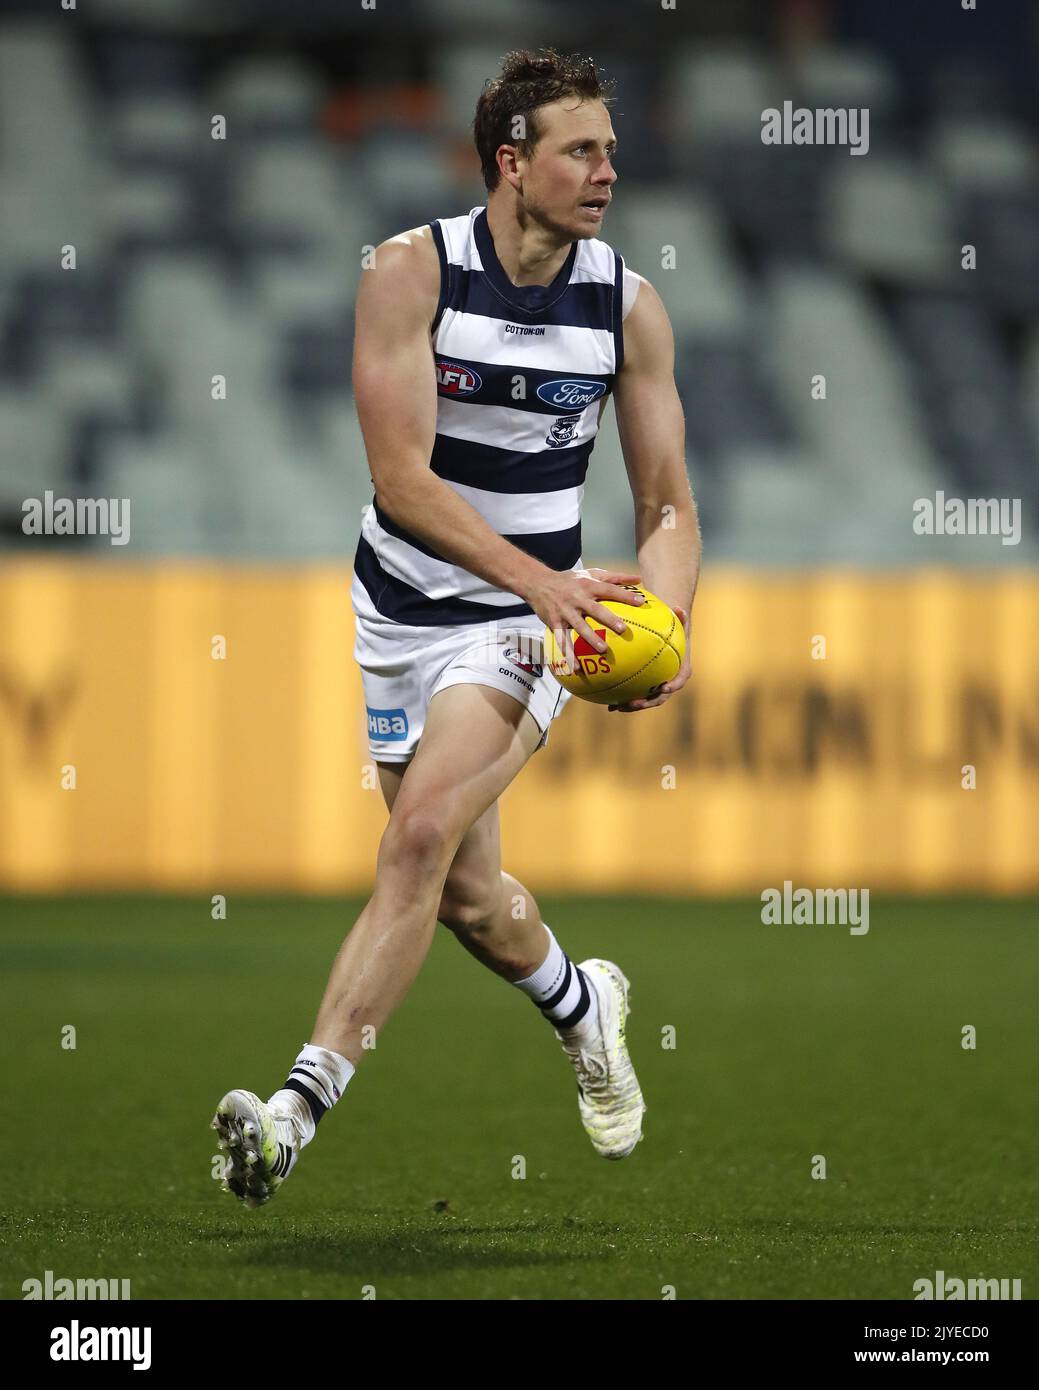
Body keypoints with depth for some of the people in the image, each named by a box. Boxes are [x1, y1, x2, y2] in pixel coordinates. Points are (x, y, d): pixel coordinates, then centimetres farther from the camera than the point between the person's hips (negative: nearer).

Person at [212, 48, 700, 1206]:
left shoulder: (629, 307, -5)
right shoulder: (410, 272, -13)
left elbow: (667, 502, 3)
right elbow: (402, 477, -20)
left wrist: (663, 622, -18)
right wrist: (542, 579, -31)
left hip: (527, 623, -1)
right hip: (404, 608, 1)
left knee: (423, 830, -22)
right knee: (464, 894, 9)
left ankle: (299, 1109, -25)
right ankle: (583, 1005, 43)